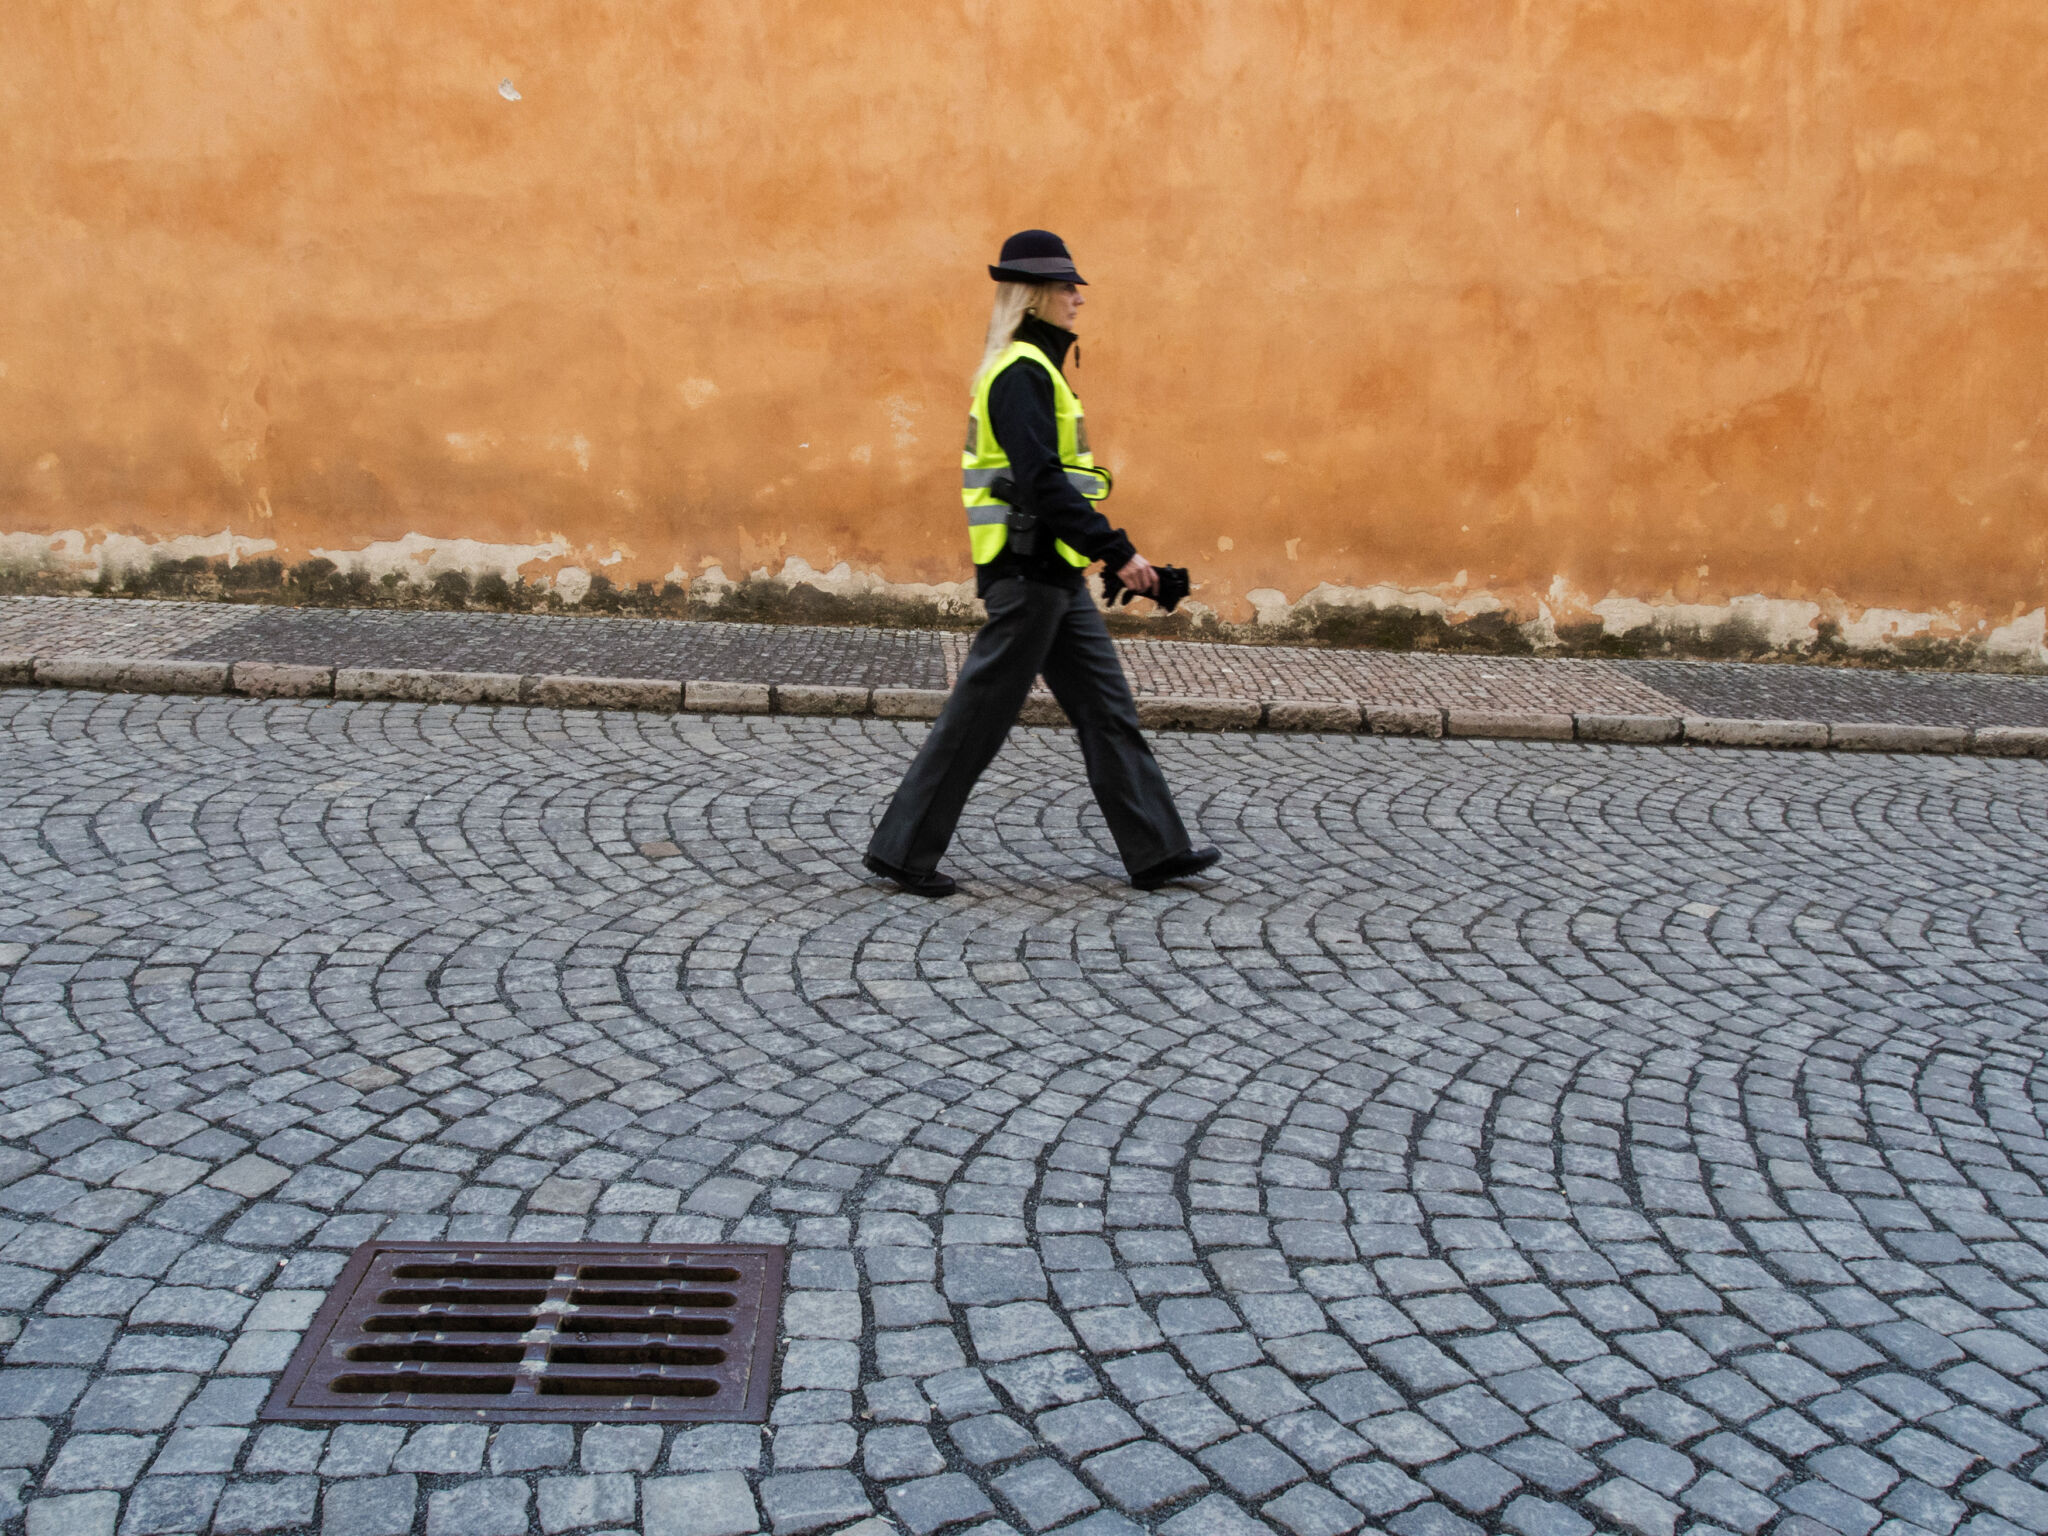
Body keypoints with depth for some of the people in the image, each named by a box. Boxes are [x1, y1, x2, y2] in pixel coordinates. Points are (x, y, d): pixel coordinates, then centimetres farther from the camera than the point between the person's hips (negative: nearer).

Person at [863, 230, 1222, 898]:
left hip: (1051, 574, 10)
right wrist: (1117, 551, -25)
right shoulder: (1021, 373, -15)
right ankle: (902, 849, 9)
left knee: (1107, 710, 11)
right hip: (1028, 573, -10)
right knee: (978, 716, -2)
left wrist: (1079, 553, 21)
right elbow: (1041, 482, -24)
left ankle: (1157, 850, 16)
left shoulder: (1031, 368, 17)